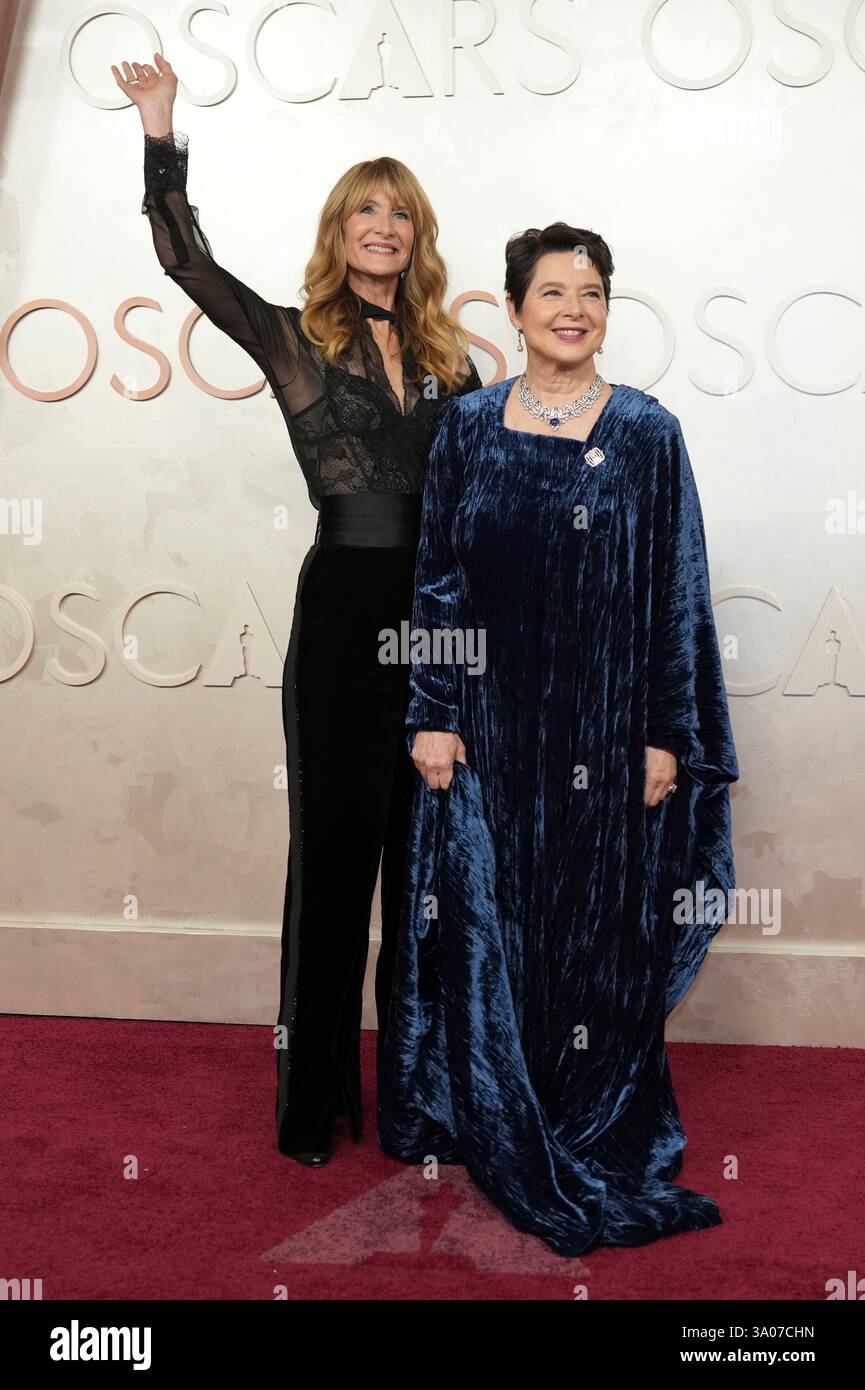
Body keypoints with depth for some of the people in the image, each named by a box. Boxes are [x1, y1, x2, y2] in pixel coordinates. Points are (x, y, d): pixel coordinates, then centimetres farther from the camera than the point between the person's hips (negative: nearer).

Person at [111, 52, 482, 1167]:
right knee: (337, 844, 5)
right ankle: (314, 1094, 21)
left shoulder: (445, 356, 14)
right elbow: (186, 260, -7)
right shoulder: (296, 339, 4)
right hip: (345, 609, -4)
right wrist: (162, 139, -16)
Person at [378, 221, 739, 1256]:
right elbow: (435, 578, 4)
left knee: (602, 933, 8)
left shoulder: (648, 433, 1)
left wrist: (668, 735, -4)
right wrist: (431, 717, -2)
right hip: (491, 724, 1)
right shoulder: (468, 427, 4)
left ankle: (598, 1130, 29)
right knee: (483, 922, 8)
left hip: (607, 731, -1)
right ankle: (492, 1124, 29)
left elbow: (679, 592, 0)